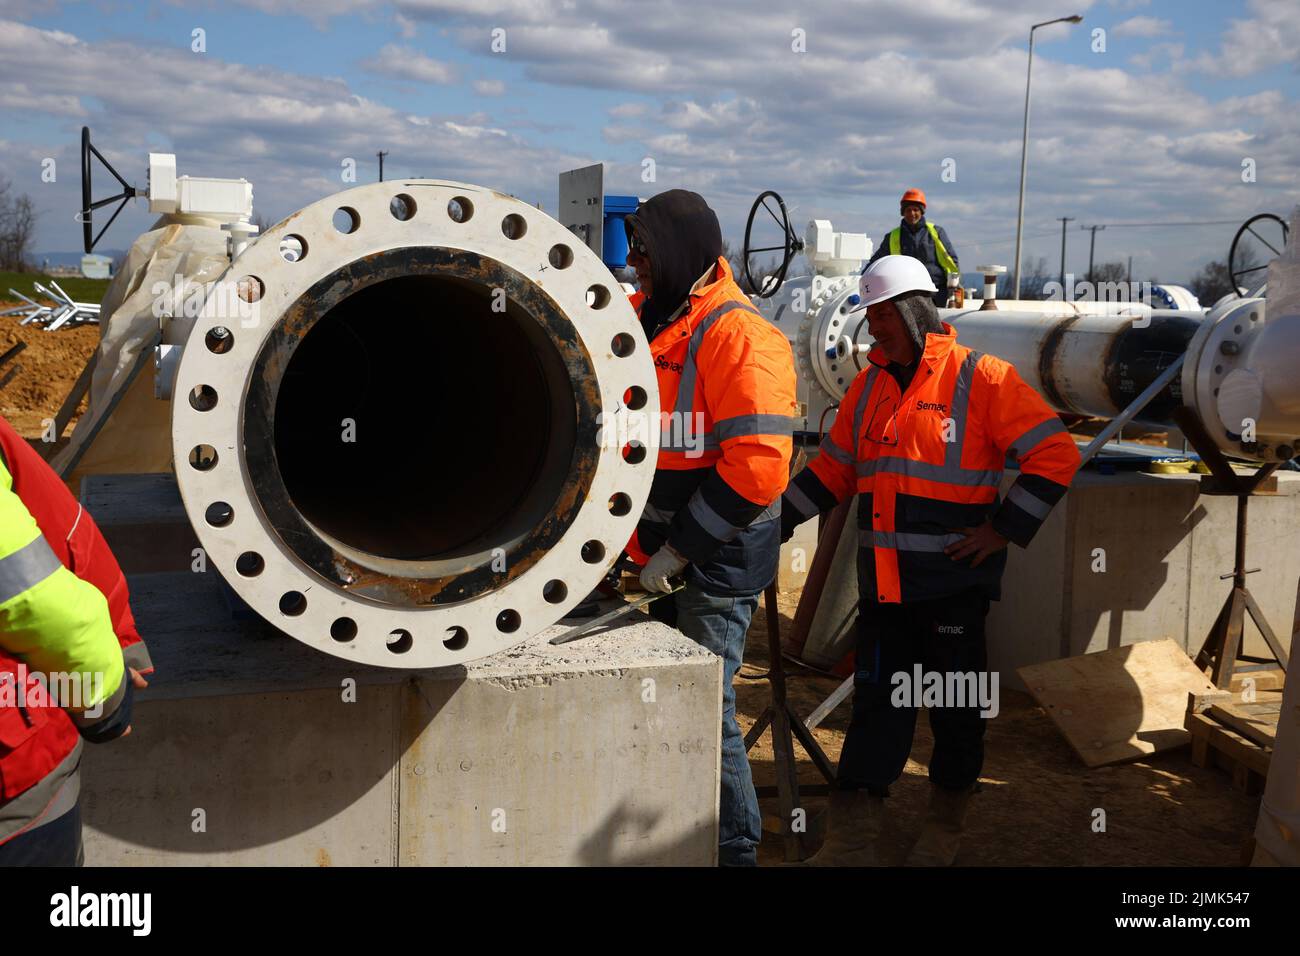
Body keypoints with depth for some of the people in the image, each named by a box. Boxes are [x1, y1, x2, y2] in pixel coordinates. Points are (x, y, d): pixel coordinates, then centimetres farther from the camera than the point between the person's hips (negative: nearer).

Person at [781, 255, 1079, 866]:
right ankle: (851, 842, 7)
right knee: (876, 702, 5)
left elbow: (1055, 455, -8)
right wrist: (773, 522, 10)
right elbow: (835, 469, 18)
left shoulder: (980, 378, -7)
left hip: (953, 580, -5)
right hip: (883, 581, 5)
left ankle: (944, 828, 28)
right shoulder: (868, 386, 11)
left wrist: (1003, 530, -12)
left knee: (956, 707, 9)